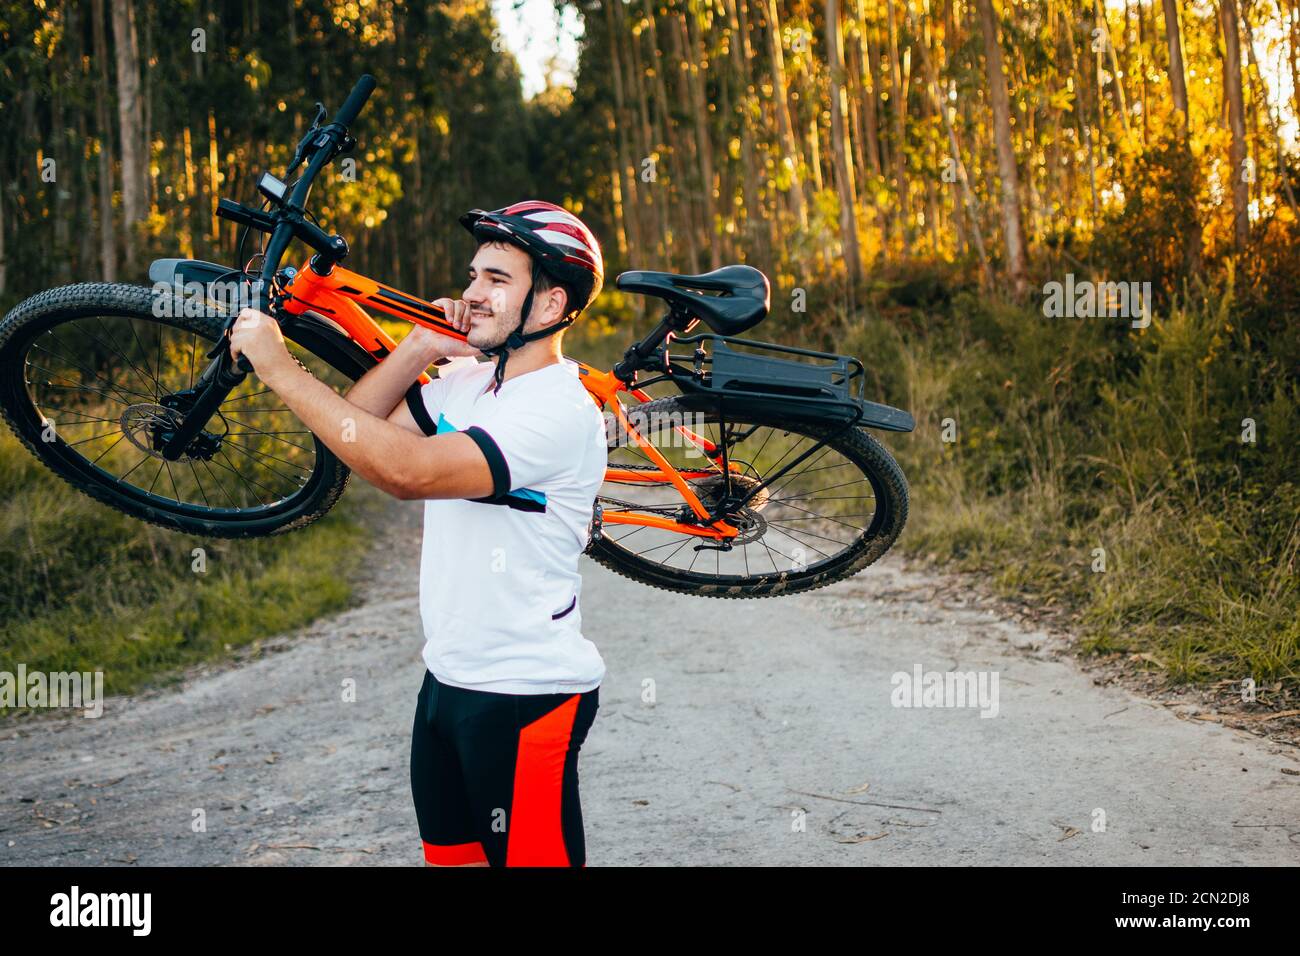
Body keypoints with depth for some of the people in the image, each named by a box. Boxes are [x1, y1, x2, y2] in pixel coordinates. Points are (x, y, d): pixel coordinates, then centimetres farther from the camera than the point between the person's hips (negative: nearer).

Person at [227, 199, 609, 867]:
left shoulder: (559, 410, -22)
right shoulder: (464, 382, 6)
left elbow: (407, 470, -32)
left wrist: (280, 369, -28)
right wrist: (418, 349, -4)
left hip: (524, 696, -8)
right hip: (448, 680, 9)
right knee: (450, 854, 19)